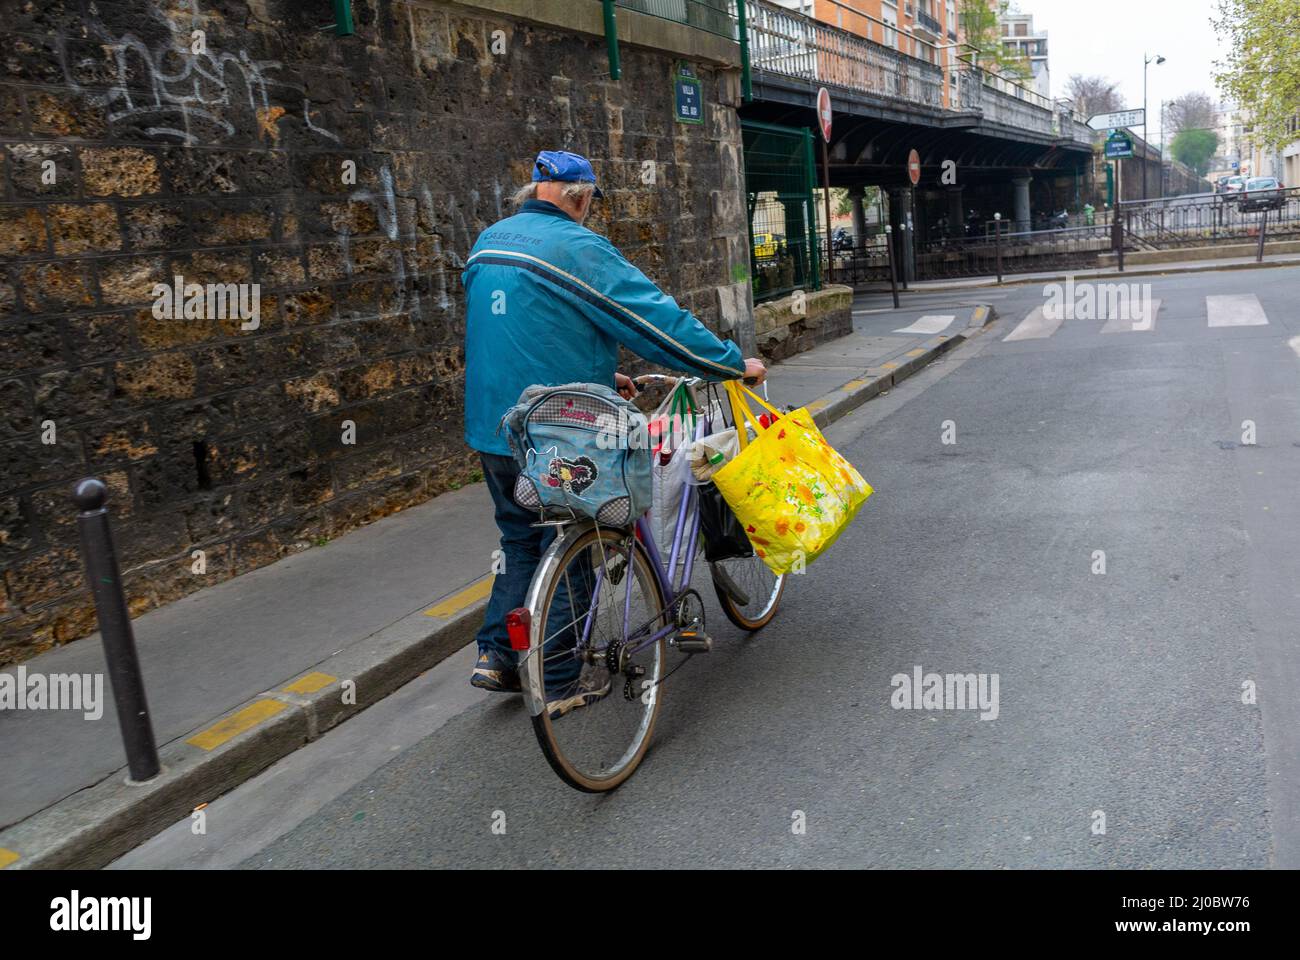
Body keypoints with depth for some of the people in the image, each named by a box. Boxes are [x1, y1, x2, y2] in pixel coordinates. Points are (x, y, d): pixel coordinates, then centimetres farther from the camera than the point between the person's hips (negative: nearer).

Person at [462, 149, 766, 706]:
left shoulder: (489, 242, 11)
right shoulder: (577, 248, -14)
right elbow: (655, 317, -16)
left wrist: (598, 375, 22)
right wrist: (733, 364, -8)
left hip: (492, 427, 8)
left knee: (520, 541, 23)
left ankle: (495, 656, 21)